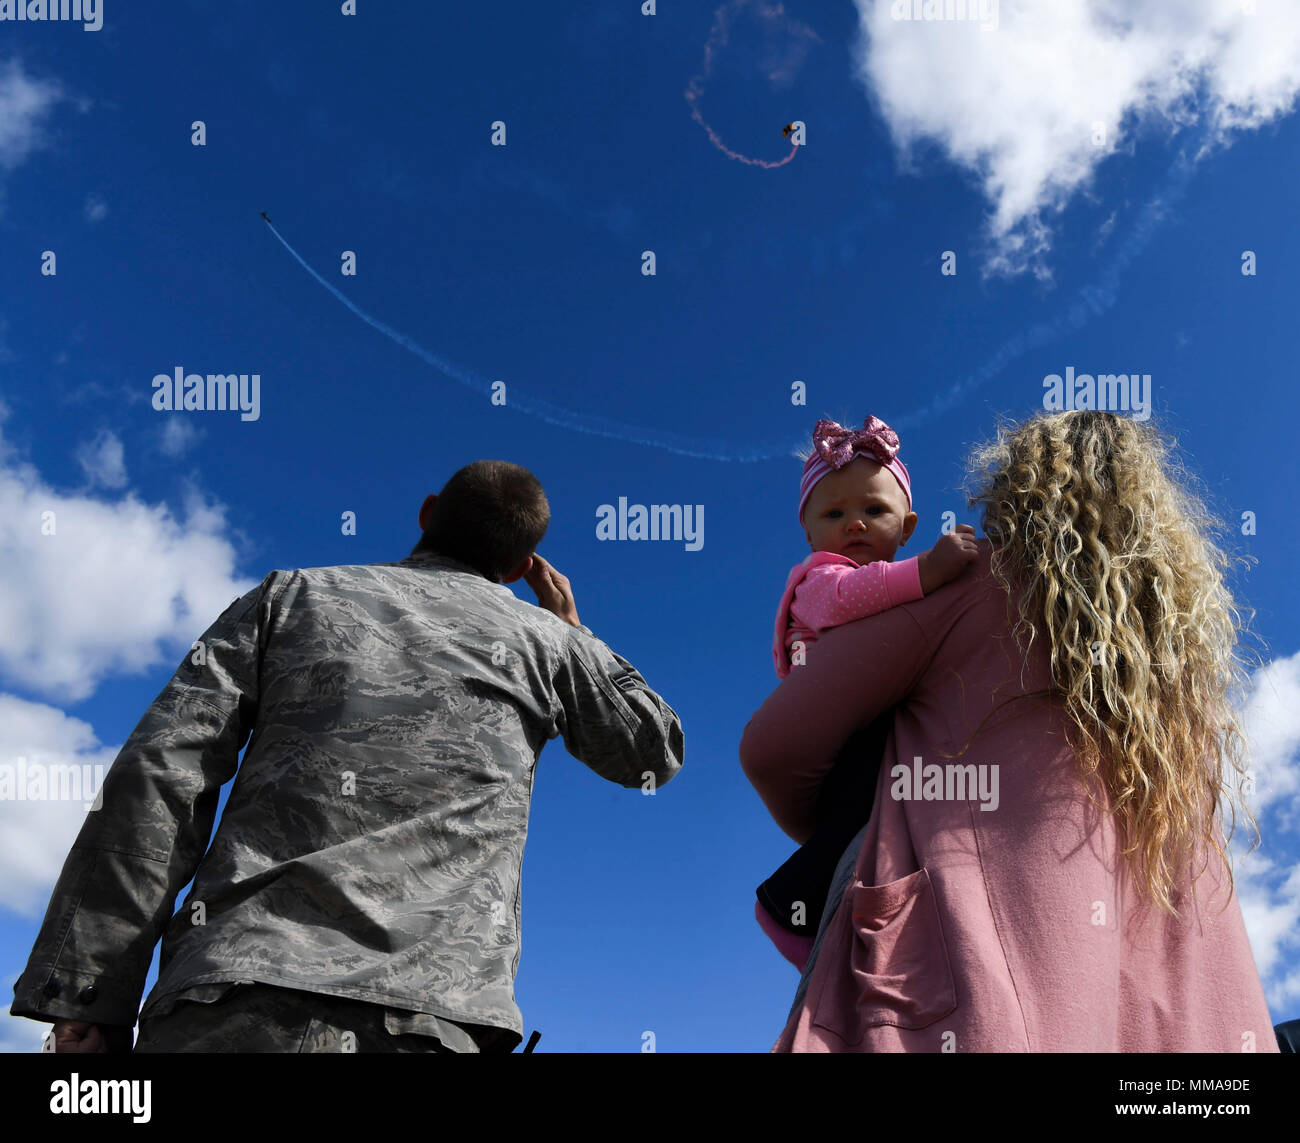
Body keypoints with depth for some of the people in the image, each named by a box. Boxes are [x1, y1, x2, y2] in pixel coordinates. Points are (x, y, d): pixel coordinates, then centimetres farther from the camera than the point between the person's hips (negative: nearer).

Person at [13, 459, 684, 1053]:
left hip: (234, 1008, 0)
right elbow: (654, 752, 38)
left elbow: (158, 773, 6)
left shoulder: (293, 595, 19)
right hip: (433, 1021, 0)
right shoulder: (542, 637, 20)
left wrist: (85, 999, 3)